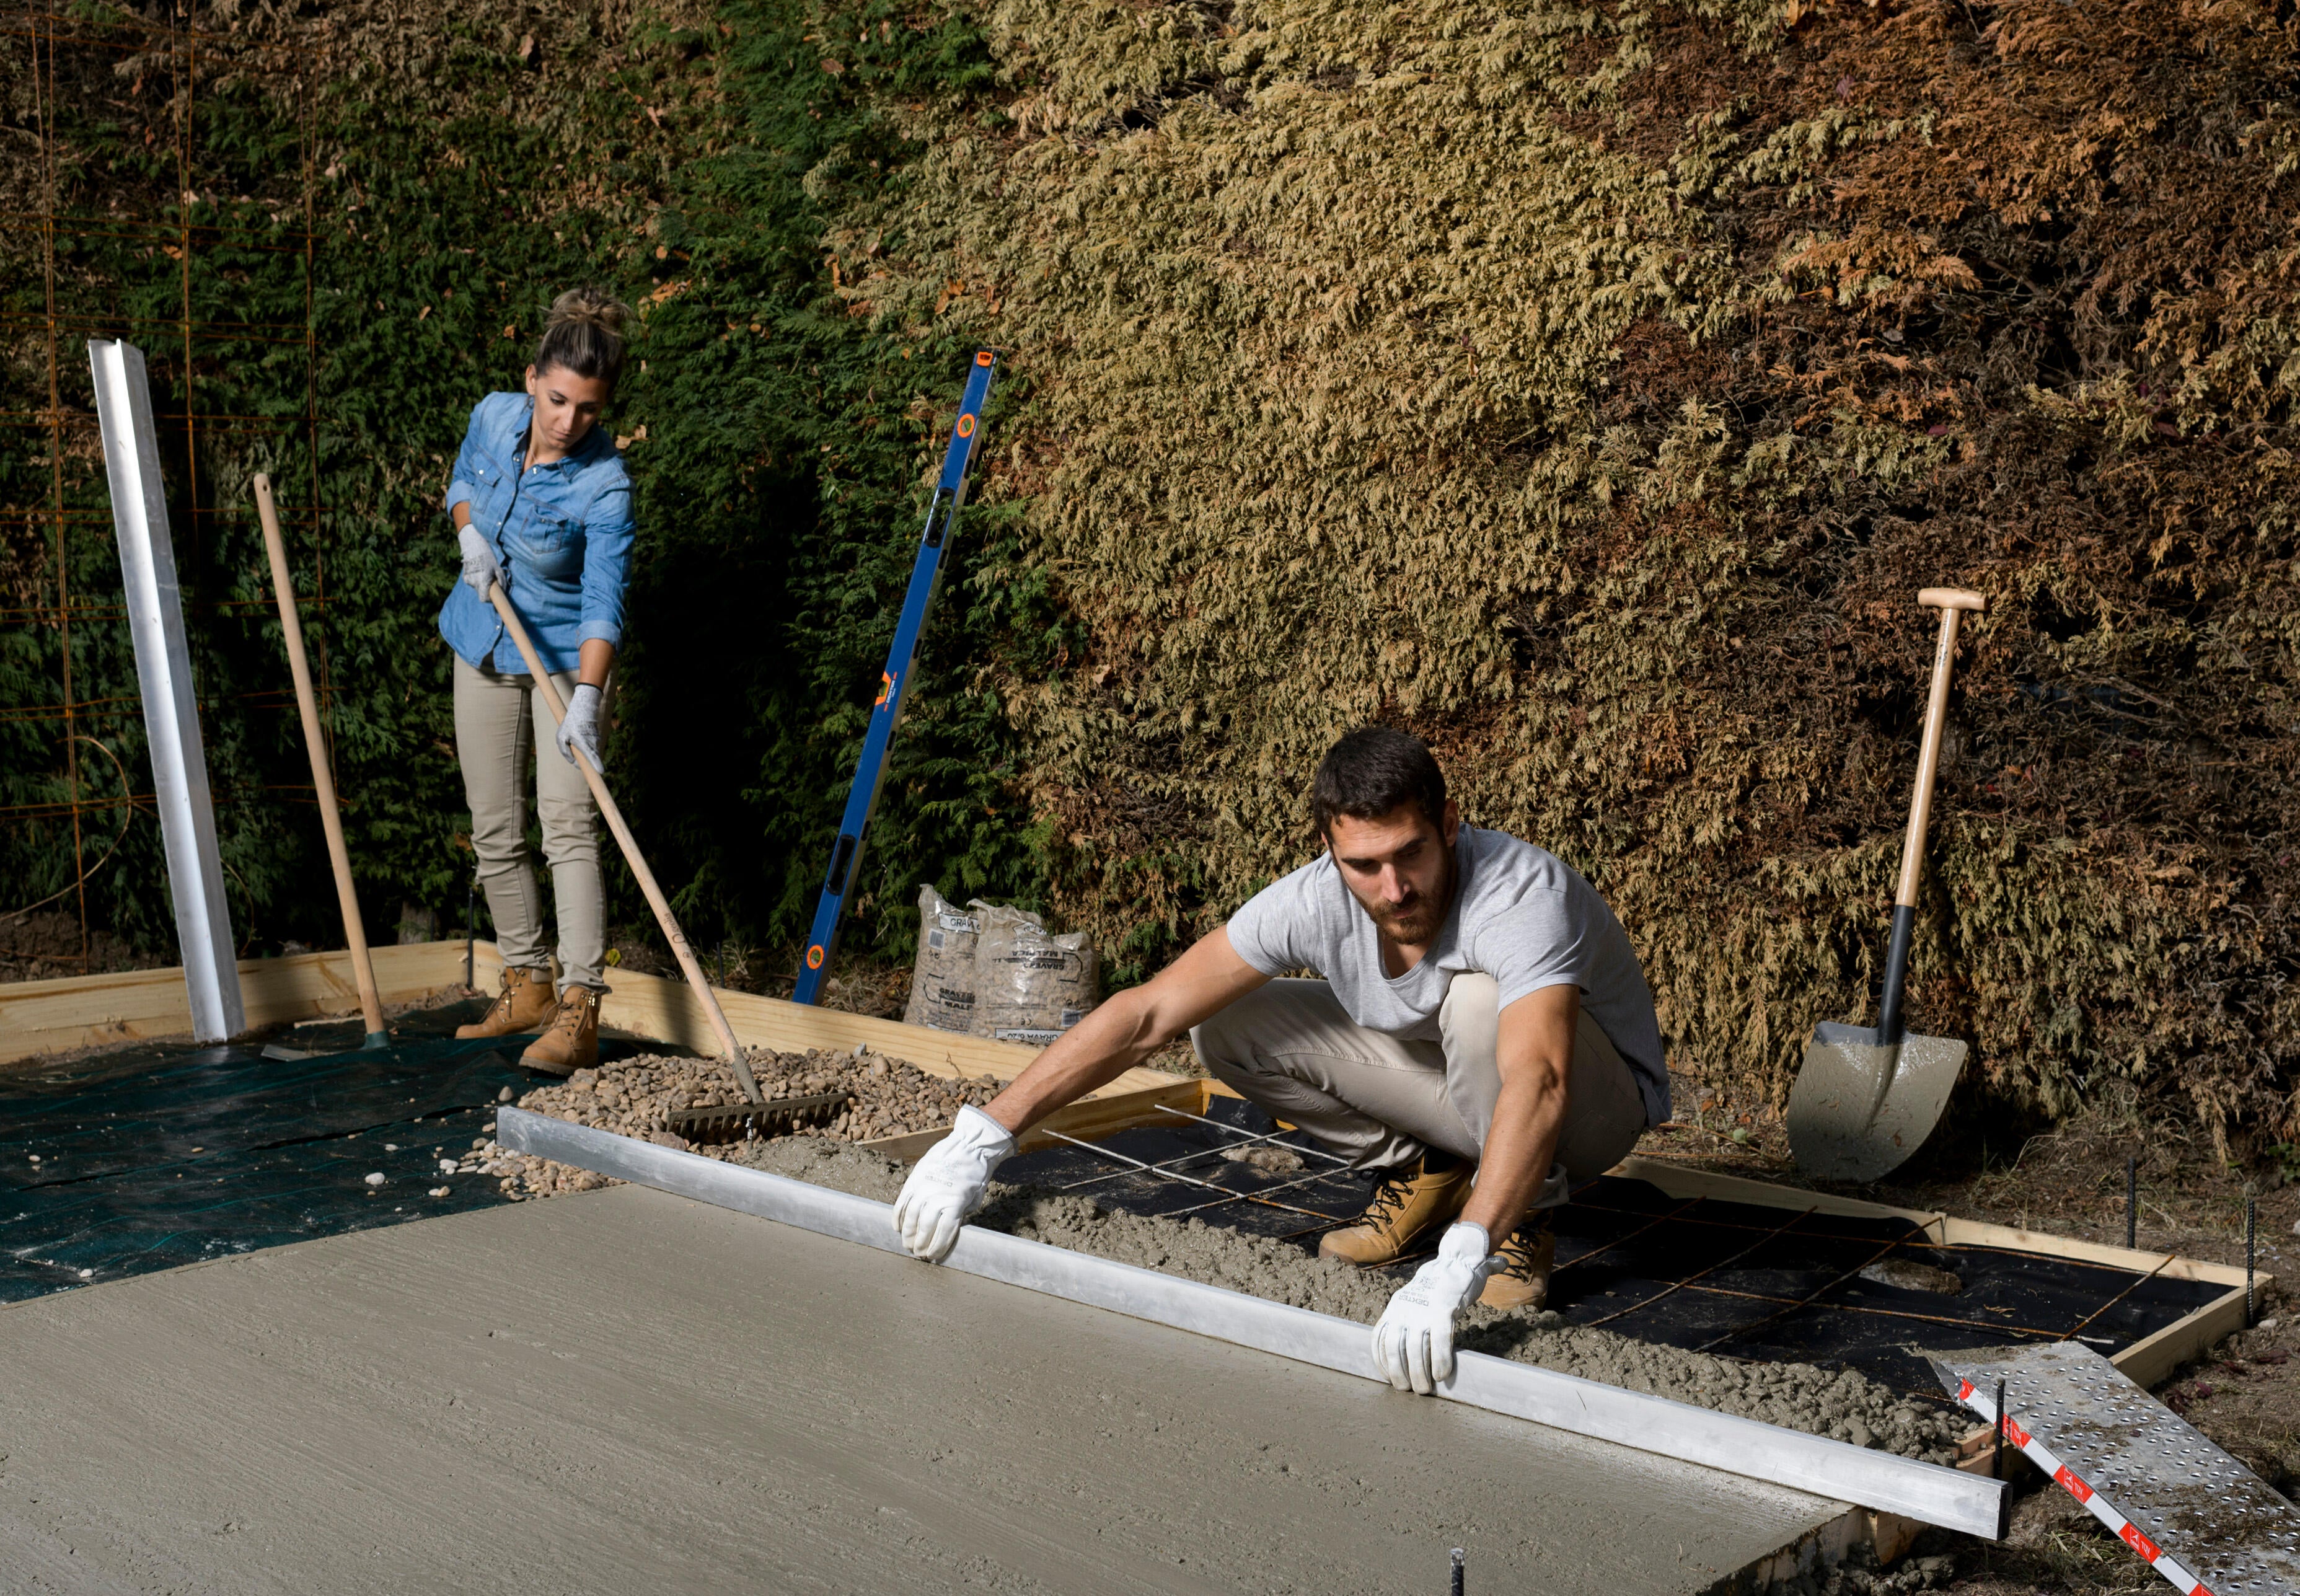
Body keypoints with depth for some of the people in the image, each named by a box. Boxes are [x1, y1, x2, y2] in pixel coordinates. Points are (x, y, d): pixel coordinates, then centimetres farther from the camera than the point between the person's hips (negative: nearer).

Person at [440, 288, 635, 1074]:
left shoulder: (604, 485, -25)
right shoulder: (494, 417, -8)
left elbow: (603, 605, -30)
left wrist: (587, 700, -44)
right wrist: (468, 533, -9)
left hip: (564, 657, -6)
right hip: (484, 649, 6)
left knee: (569, 827, -17)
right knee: (494, 830, 9)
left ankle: (579, 1011, -19)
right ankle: (528, 985, 22)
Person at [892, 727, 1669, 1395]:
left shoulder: (1524, 896, -38)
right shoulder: (1318, 899, -24)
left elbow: (1536, 1086, -54)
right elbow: (1146, 1014, -23)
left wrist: (1455, 1267, -67)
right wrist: (982, 1137, -28)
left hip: (1596, 1102, -4)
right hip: (1449, 1083, 4)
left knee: (1479, 1003, -38)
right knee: (1226, 1028, -11)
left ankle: (1526, 1218, -11)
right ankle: (1419, 1172, 4)